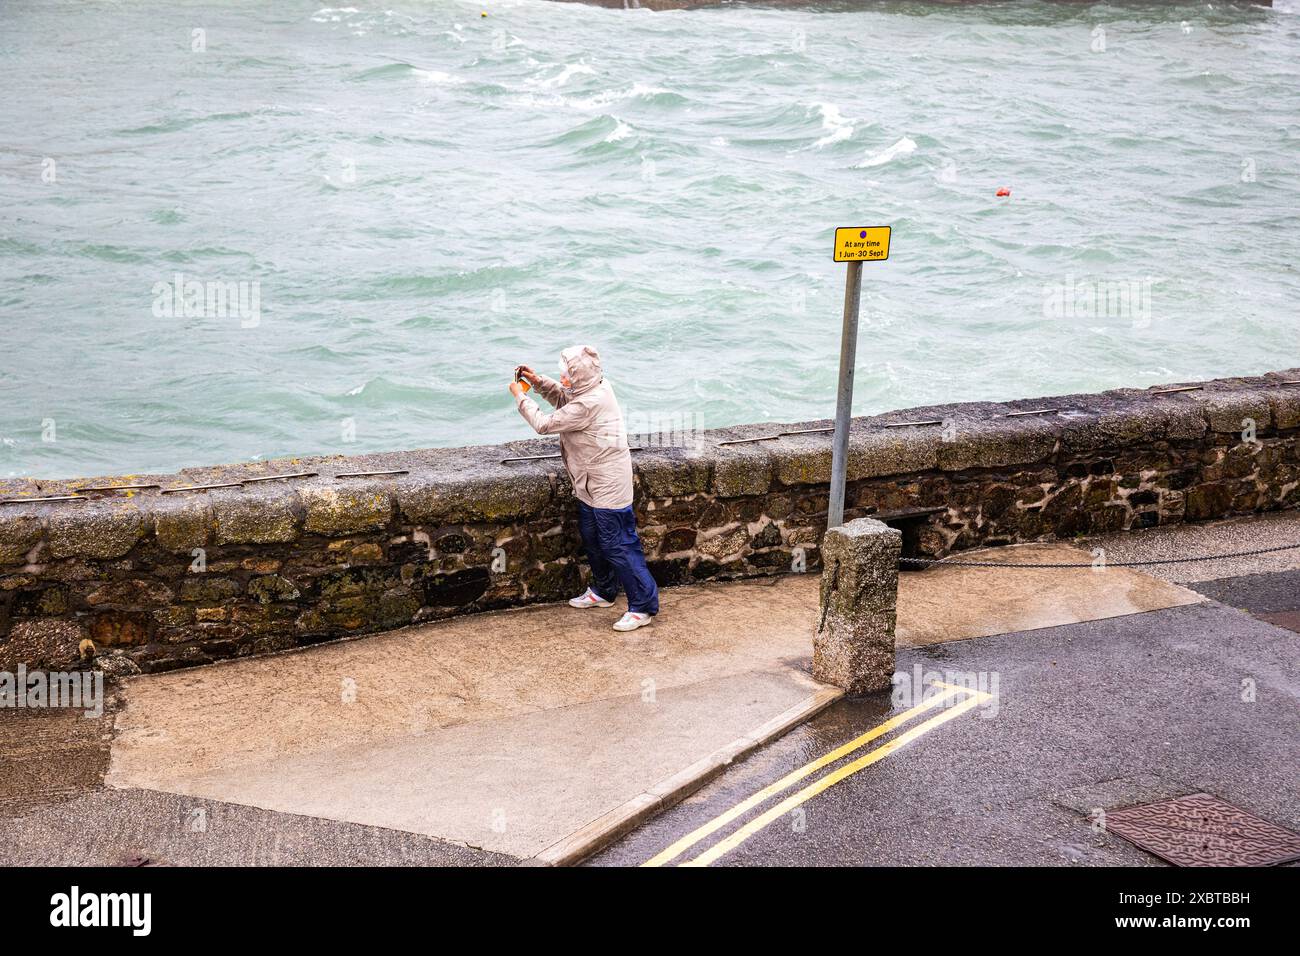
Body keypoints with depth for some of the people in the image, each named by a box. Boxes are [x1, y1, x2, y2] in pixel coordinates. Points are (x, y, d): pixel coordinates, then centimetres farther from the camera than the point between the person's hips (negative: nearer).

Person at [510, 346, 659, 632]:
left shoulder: (588, 405, -28)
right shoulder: (596, 388, 2)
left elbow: (544, 424, -20)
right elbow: (563, 398, 22)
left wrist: (520, 397, -7)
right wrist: (537, 381, 8)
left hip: (607, 488, -11)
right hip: (591, 485, 11)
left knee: (618, 547, -5)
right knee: (593, 540, 23)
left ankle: (643, 606, 1)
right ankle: (603, 592, 41)